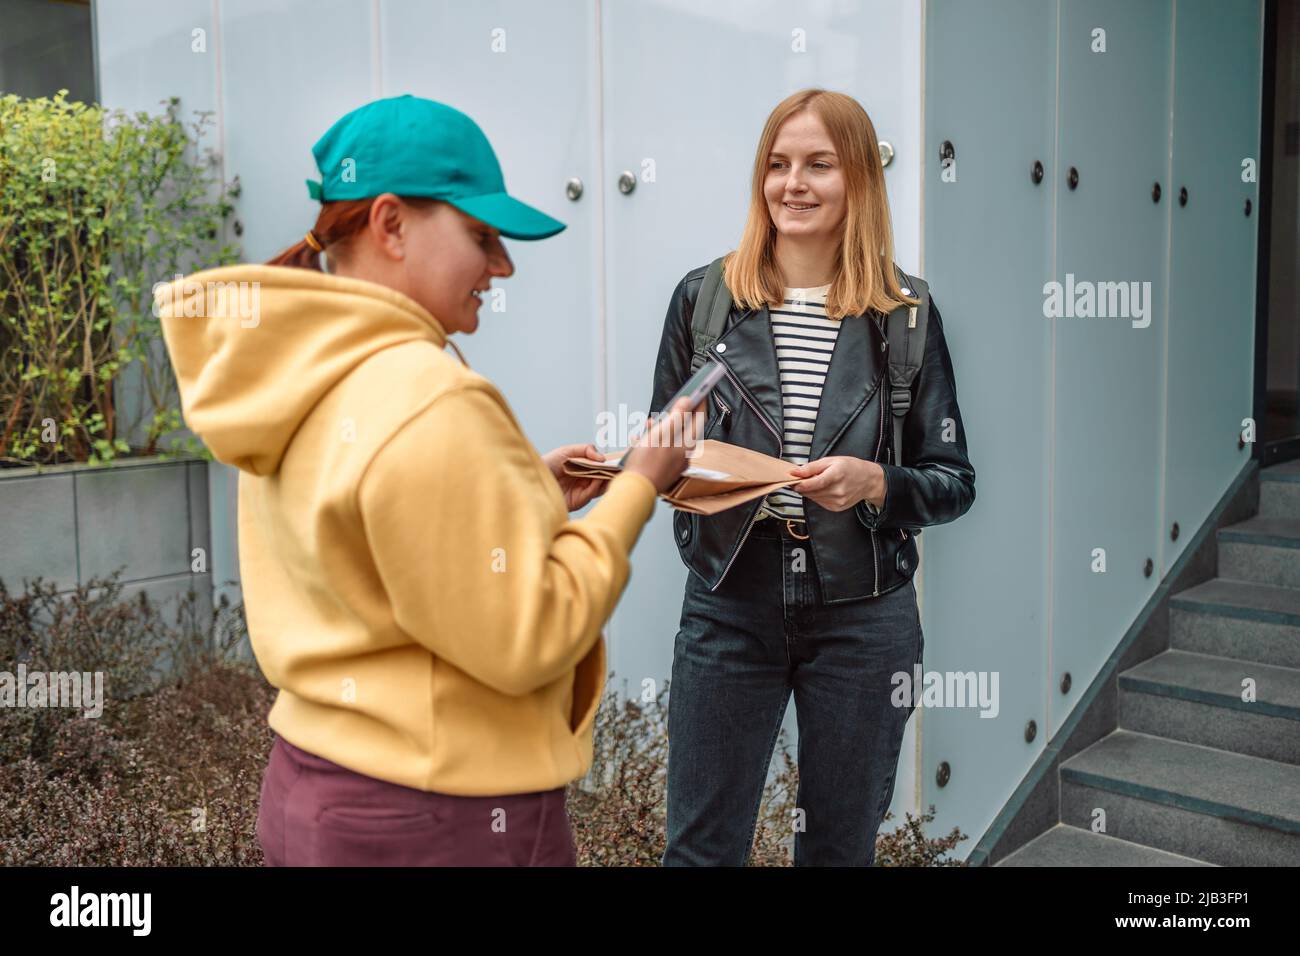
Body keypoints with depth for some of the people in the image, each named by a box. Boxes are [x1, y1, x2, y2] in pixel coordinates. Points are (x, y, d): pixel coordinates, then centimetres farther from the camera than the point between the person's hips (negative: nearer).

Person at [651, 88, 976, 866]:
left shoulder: (904, 314, -1)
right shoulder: (704, 297, 1)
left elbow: (955, 483, 1)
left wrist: (875, 482, -18)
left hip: (862, 618, 0)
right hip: (729, 608, 0)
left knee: (841, 846, 15)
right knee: (701, 845, 8)